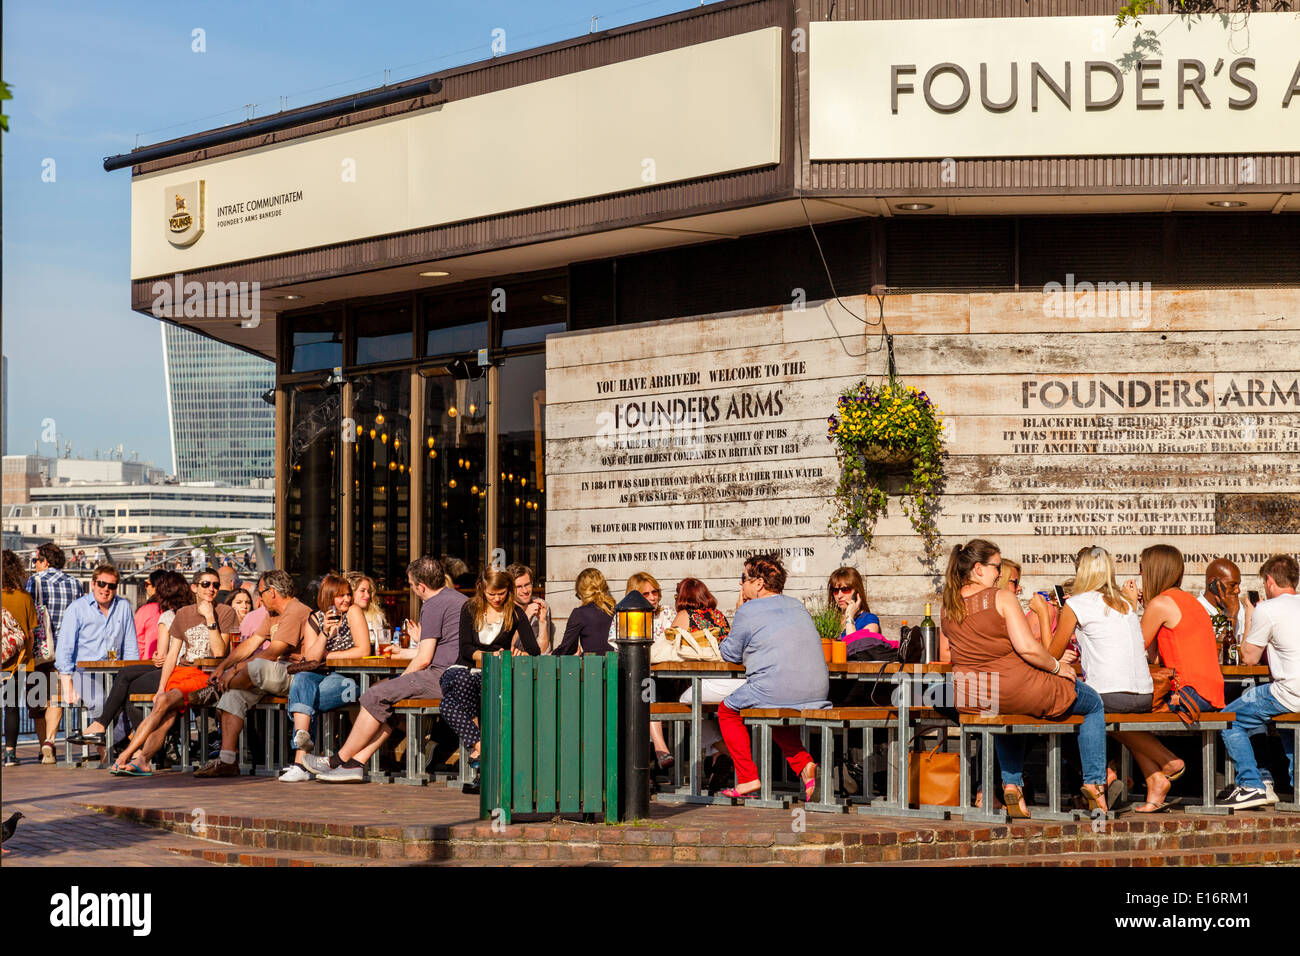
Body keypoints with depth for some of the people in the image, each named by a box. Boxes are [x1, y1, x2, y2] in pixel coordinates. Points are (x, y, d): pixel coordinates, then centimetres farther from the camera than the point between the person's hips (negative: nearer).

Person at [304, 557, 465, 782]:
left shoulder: (434, 605, -9)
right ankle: (355, 764, 6)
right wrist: (421, 641, 29)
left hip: (443, 676, -10)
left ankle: (338, 761, 2)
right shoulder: (457, 598, 22)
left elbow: (423, 660, -12)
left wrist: (402, 679, 3)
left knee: (376, 697, -6)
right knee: (386, 701, 12)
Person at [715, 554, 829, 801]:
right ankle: (804, 764, 11)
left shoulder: (748, 611, -2)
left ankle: (748, 778, 11)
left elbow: (730, 654, 9)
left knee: (727, 710, 20)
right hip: (817, 693, 7)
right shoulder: (797, 605, 18)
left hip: (773, 691, -6)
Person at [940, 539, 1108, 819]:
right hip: (1017, 690, -6)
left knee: (1004, 714, 44)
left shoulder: (947, 607, 4)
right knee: (1094, 704, 17)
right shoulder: (1002, 598, -15)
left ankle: (1012, 784, 32)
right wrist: (1058, 666, -6)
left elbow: (946, 654, 15)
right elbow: (1027, 648, -21)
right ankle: (1094, 783, 18)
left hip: (968, 700, 6)